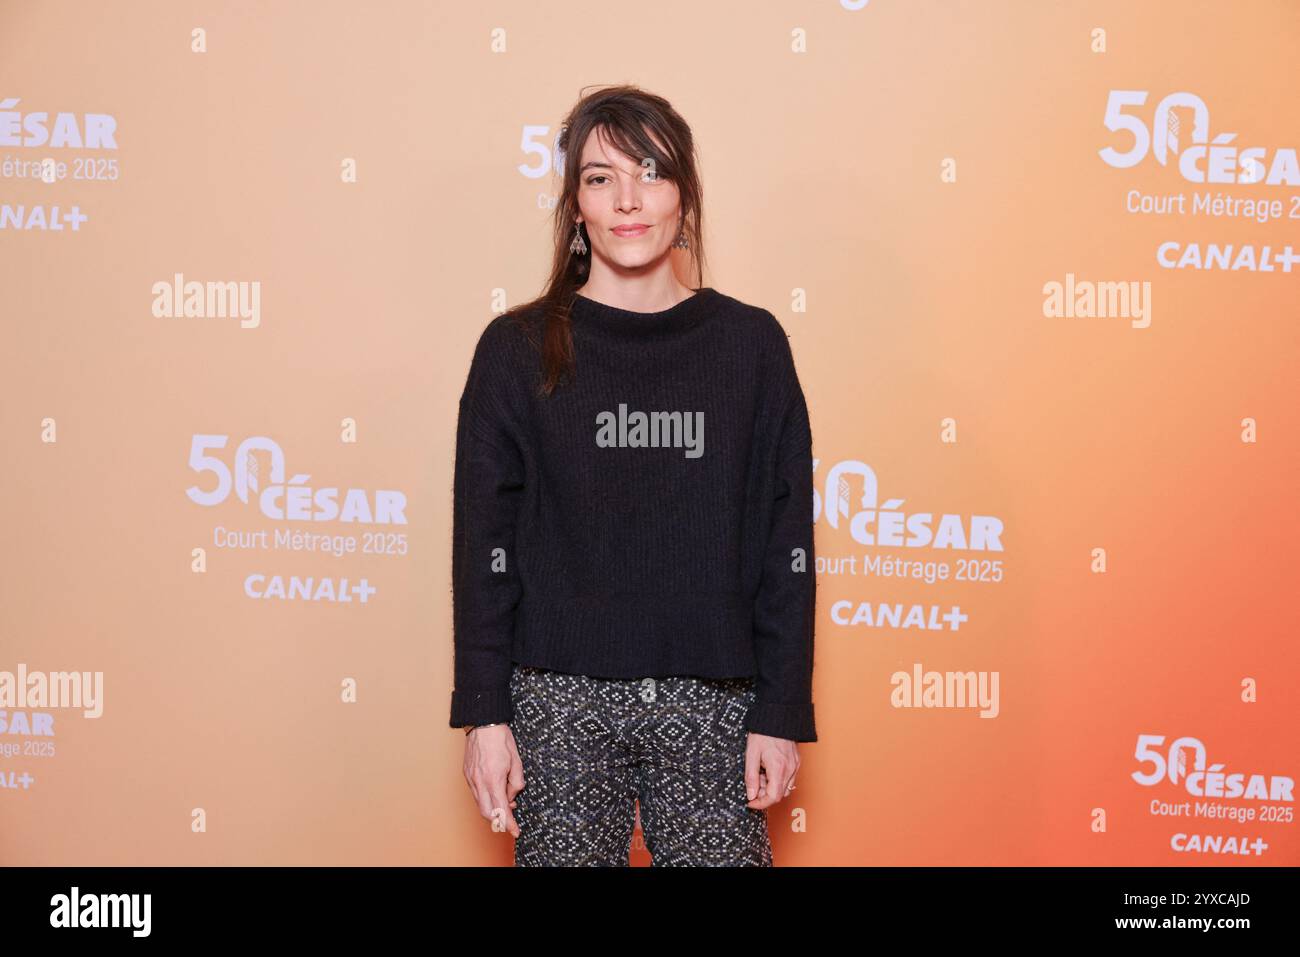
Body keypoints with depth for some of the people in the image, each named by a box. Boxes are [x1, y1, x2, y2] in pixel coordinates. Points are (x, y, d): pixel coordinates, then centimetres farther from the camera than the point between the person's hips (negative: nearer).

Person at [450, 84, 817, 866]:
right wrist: (484, 712, -3)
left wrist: (783, 712, 0)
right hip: (561, 699, 0)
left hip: (711, 700, 1)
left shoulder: (750, 344, 4)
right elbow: (483, 541, 1)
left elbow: (785, 543, 3)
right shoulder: (519, 349, 2)